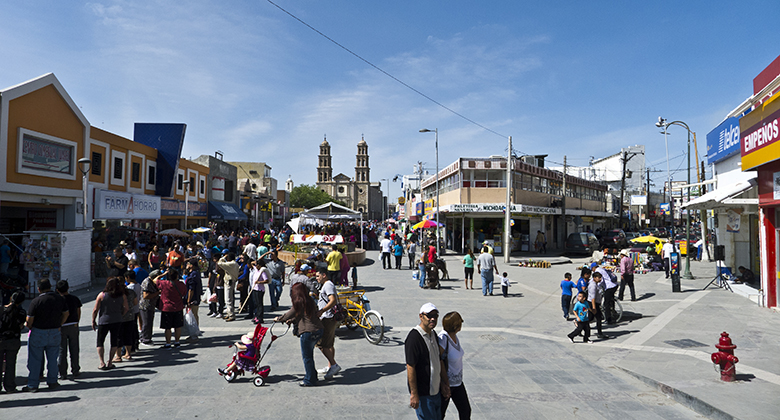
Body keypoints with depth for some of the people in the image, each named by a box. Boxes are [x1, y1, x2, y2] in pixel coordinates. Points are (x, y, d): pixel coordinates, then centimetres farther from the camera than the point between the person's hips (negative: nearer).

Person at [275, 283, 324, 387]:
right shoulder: (310, 300, 13)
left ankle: (310, 380, 13)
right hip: (319, 330, 8)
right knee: (309, 354, 22)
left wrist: (278, 319, 17)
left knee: (306, 356, 5)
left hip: (308, 332, -8)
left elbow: (288, 314, 0)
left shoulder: (299, 302, -11)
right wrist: (291, 320, 30)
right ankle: (312, 375, 31)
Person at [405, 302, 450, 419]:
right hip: (422, 393, -9)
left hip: (436, 390, 9)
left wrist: (444, 383, 15)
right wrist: (414, 394, -20)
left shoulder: (433, 334, 8)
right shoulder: (414, 337, -21)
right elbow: (410, 367, -22)